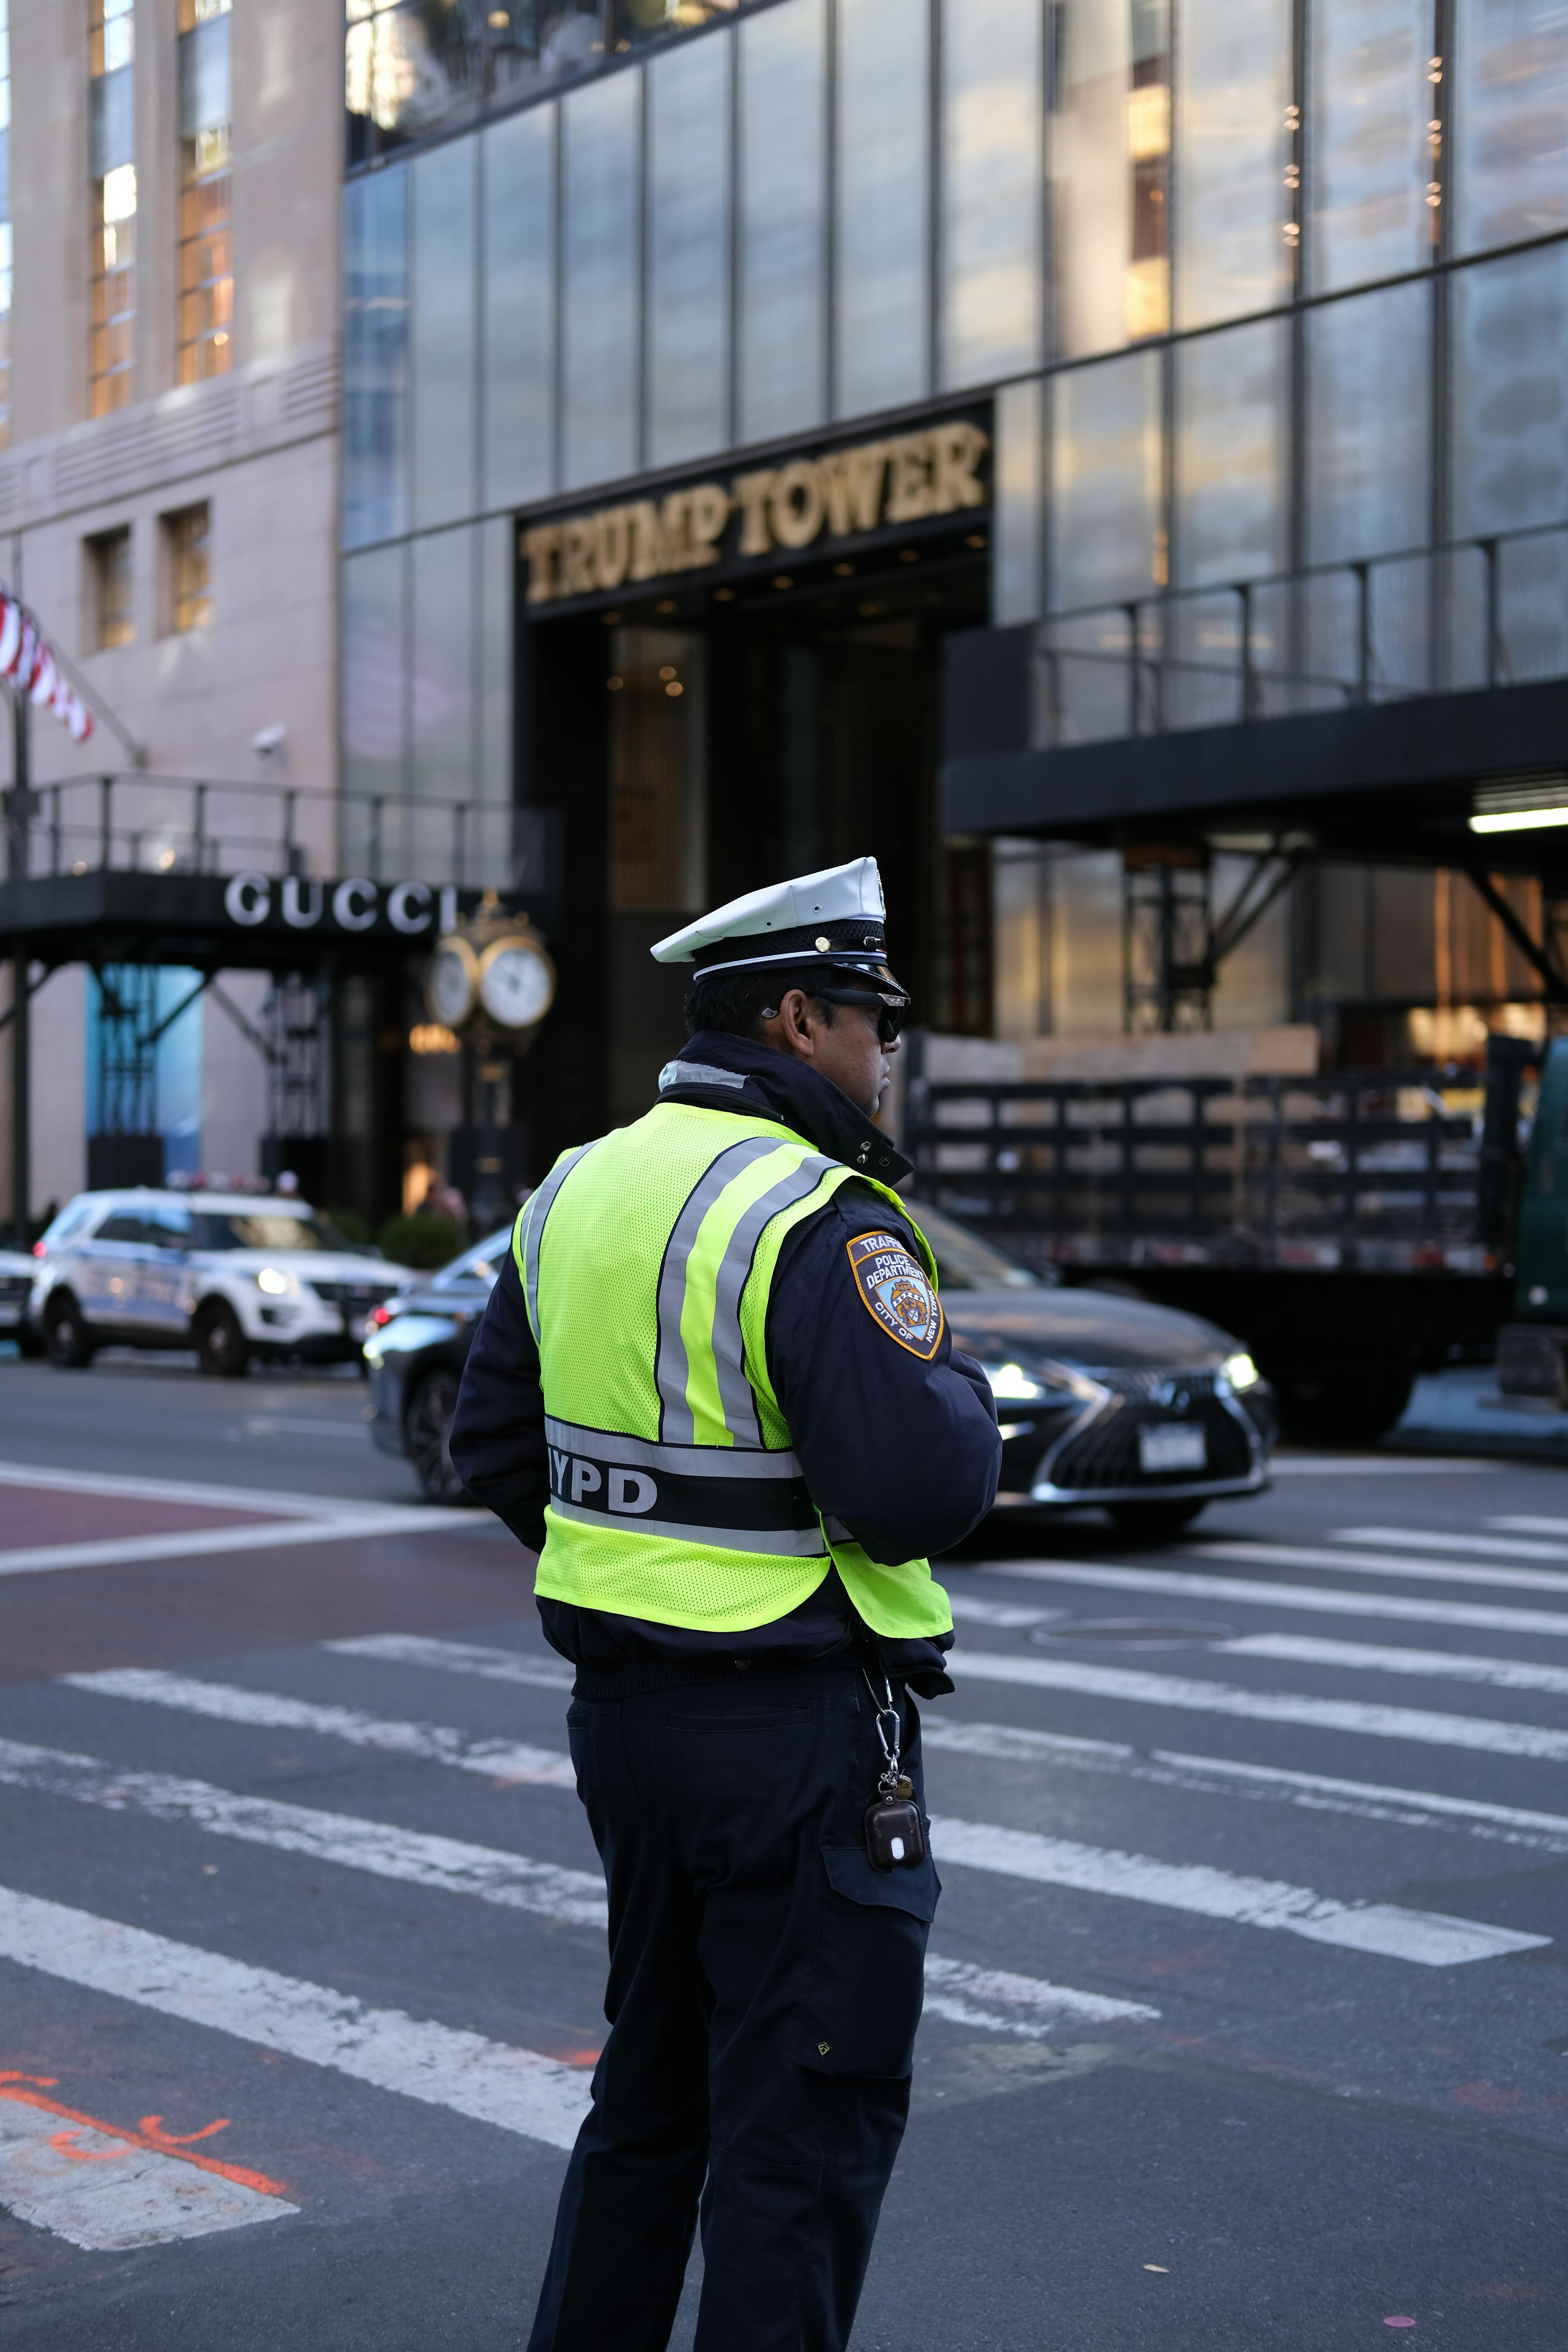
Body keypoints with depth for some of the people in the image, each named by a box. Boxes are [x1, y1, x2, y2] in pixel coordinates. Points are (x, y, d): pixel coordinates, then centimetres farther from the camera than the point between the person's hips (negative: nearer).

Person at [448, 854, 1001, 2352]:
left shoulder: (578, 1190, 8)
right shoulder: (822, 1223, -19)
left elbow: (494, 1441, 15)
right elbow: (920, 1491, -25)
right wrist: (957, 1390, -5)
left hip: (623, 1705, 8)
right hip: (797, 1729, -8)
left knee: (654, 2086, 22)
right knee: (812, 2116, 3)